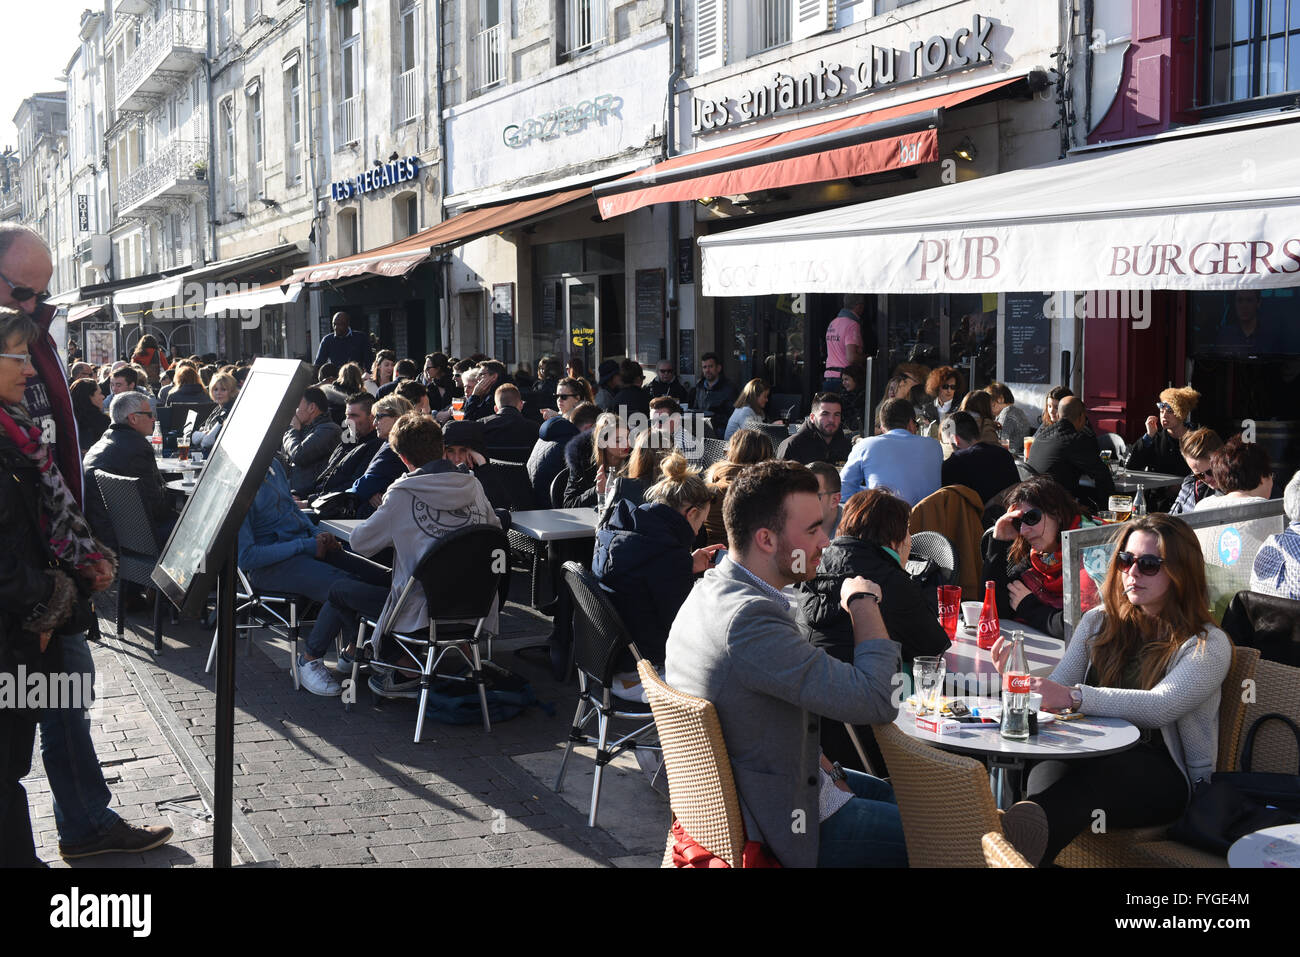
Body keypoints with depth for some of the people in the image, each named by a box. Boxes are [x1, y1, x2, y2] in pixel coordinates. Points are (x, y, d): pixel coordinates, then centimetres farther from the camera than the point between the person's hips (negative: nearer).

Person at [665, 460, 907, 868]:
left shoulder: (709, 591, 1)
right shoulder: (749, 619, -31)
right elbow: (876, 700, -30)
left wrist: (825, 769, 5)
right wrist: (864, 601, -17)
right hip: (785, 826, -10)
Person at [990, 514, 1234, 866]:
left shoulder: (1209, 646, 1)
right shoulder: (1098, 622, 18)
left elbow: (1161, 707, -17)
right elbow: (1058, 688, 11)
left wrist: (1074, 697, -31)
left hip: (1162, 775, -4)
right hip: (1093, 758, 4)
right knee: (1048, 769, -35)